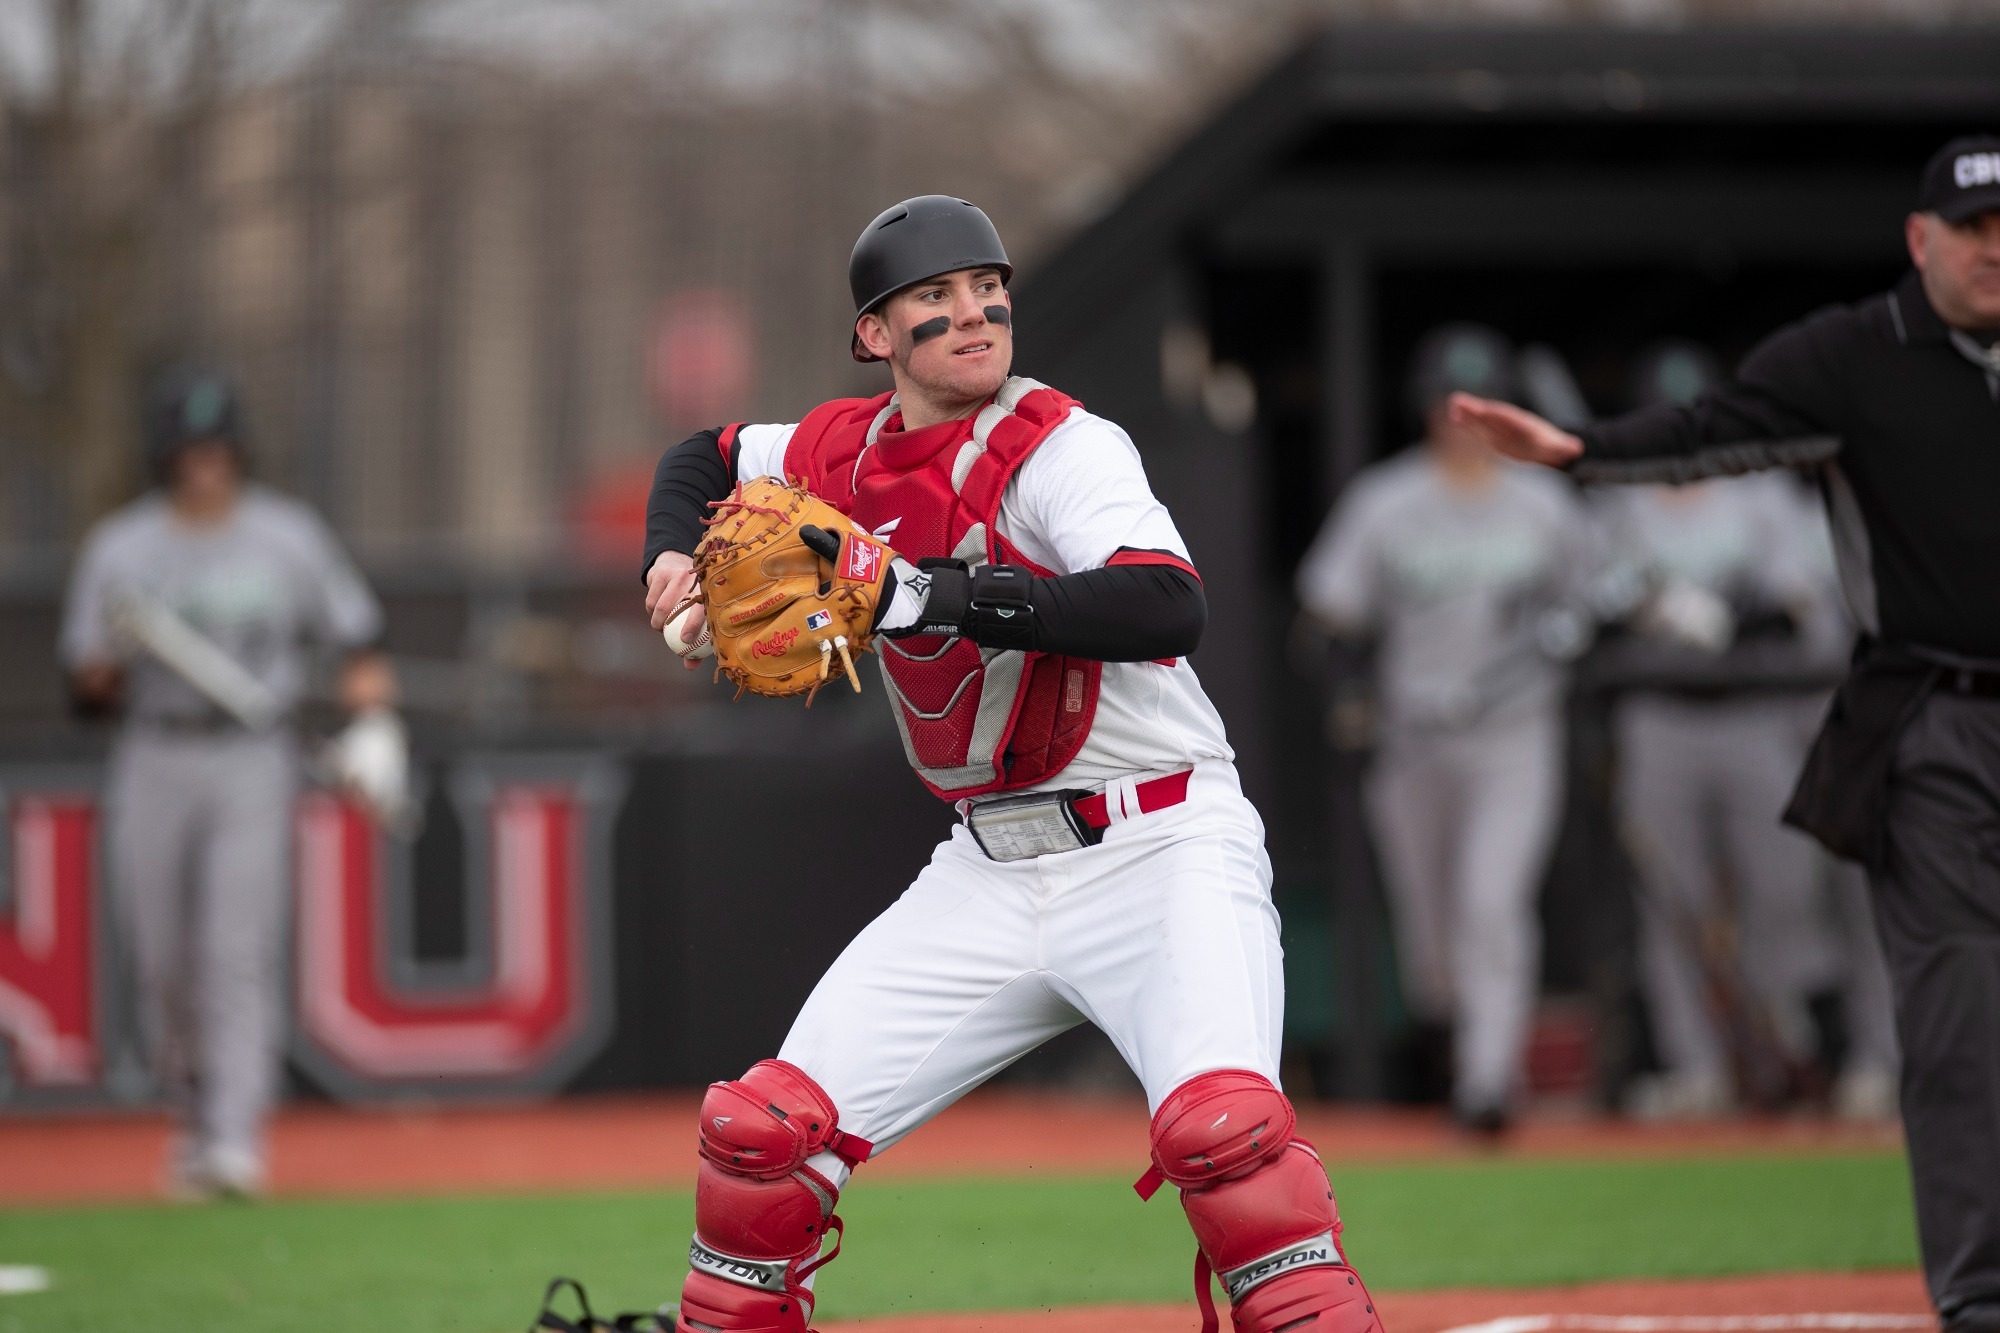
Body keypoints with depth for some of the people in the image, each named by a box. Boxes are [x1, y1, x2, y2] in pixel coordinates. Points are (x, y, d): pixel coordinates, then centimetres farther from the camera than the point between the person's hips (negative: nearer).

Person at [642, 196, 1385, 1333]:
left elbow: (1169, 610, -30)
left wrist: (942, 596, -31)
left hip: (1159, 853, -6)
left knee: (1221, 1127, -31)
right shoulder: (846, 455, 6)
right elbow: (707, 459, 29)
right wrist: (677, 558, 7)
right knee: (763, 1132, -1)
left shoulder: (1061, 448, -13)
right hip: (989, 879, 6)